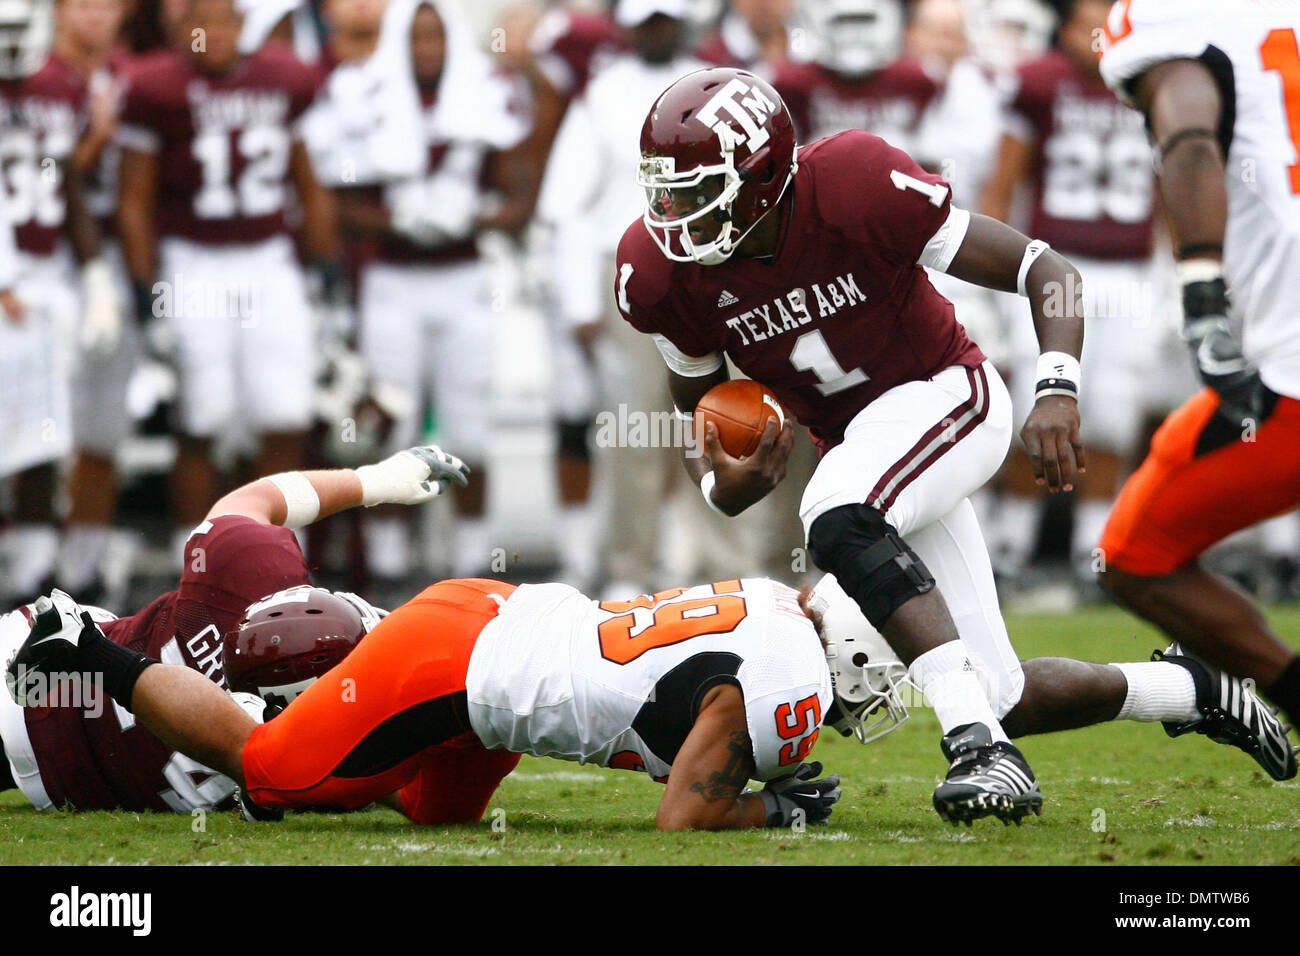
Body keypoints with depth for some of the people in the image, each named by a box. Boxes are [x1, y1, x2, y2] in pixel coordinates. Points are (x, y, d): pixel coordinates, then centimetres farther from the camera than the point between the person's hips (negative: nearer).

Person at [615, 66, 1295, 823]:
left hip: (945, 393, -6)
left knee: (839, 522, -38)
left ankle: (981, 748, -39)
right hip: (854, 441, 6)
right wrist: (723, 487, -20)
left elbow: (1047, 273, -22)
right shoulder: (664, 271, -13)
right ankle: (1191, 690, 29)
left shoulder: (856, 188, -28)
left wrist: (1058, 387, -38)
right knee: (1007, 699, 3)